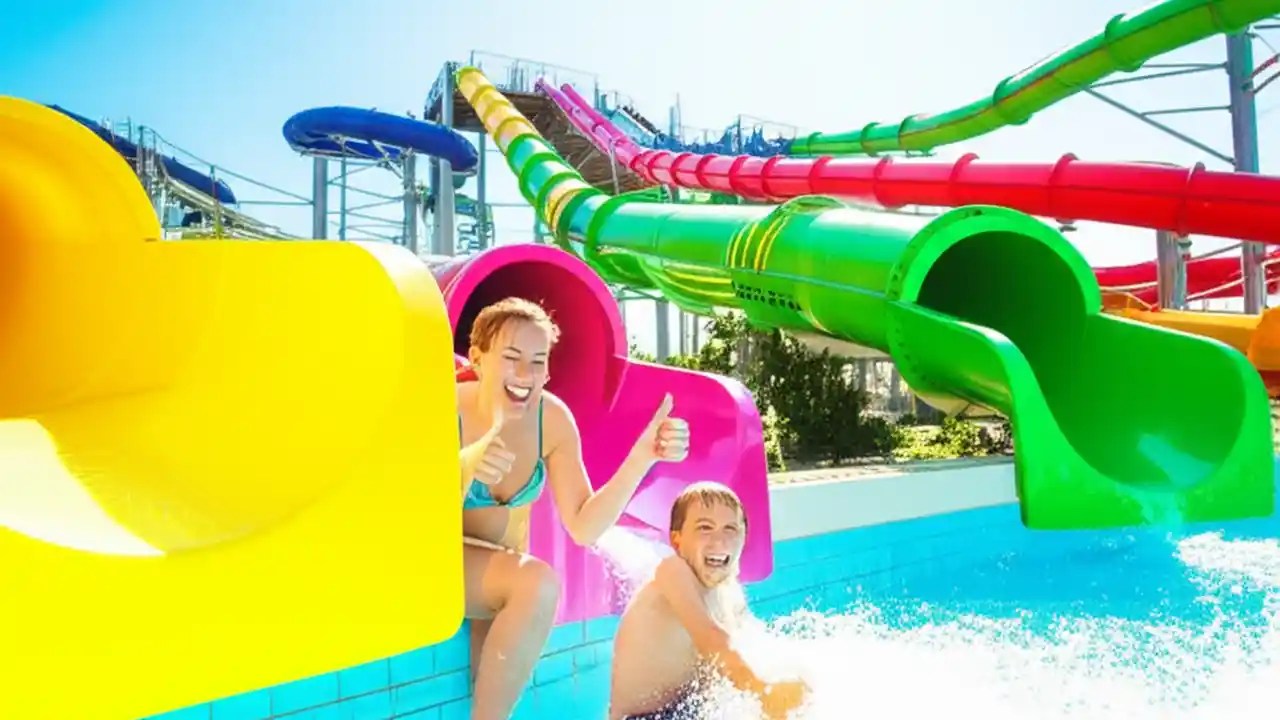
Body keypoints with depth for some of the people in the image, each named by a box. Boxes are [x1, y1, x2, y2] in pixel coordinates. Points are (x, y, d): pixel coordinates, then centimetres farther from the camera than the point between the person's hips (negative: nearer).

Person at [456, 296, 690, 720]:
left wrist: (642, 458, -29)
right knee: (538, 584, -31)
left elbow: (583, 528, -15)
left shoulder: (552, 419, -13)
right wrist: (462, 468, -49)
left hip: (499, 578, 3)